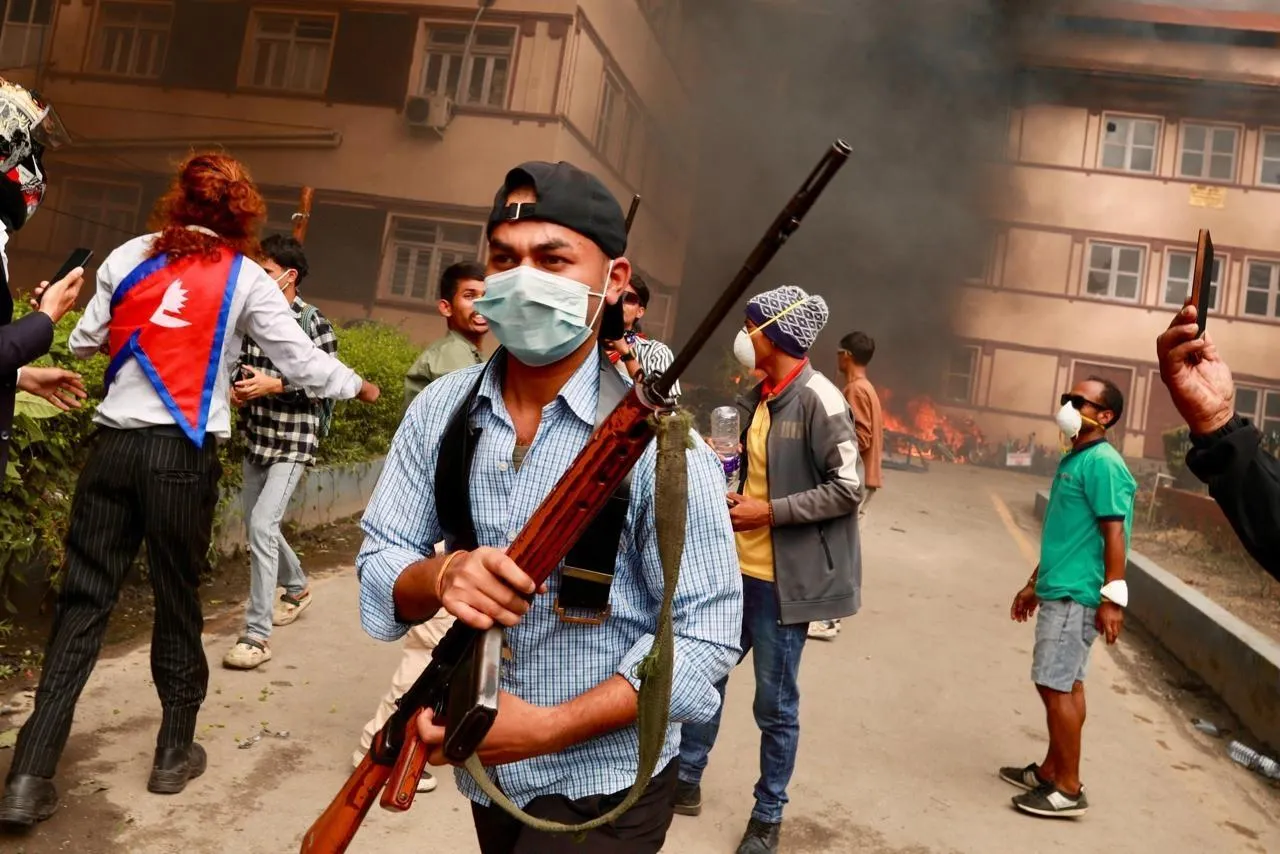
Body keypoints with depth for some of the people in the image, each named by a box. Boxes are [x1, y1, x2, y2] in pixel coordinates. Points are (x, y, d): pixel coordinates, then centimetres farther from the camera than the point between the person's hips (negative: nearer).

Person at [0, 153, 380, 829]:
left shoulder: (128, 258, 8)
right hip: (182, 453, -2)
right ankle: (175, 753, 23)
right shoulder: (245, 278, 0)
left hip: (113, 444, 2)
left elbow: (83, 344, 16)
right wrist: (357, 386, 20)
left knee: (83, 600, 7)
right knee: (177, 601, 10)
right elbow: (302, 363, 3)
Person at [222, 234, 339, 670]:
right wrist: (236, 388, -3)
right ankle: (296, 587, 45)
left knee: (262, 525, -16)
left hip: (293, 442, -7)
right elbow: (239, 365, 19)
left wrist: (274, 385, -21)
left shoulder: (313, 323, -10)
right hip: (256, 439, 7)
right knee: (258, 526, 18)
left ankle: (257, 635, -9)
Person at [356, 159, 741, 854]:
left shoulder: (657, 441, -19)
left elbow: (705, 634, -19)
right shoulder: (440, 410, -5)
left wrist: (548, 727, -25)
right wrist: (442, 577, -26)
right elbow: (377, 566, -4)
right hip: (482, 770, 6)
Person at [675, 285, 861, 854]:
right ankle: (686, 779, 37)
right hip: (738, 567, 8)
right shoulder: (757, 397, 7)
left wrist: (769, 512, -19)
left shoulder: (818, 399, -16)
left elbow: (846, 489, -18)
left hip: (782, 578, -7)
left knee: (775, 706, 8)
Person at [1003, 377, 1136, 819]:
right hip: (1060, 590, 10)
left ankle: (1069, 790, 4)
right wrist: (1035, 583, 24)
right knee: (1068, 684, 15)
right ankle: (1050, 772, 24)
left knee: (1054, 685, -6)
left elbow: (1114, 533, -19)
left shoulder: (1102, 463, -15)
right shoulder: (1072, 459, 15)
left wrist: (1112, 598, -22)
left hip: (1076, 595, -10)